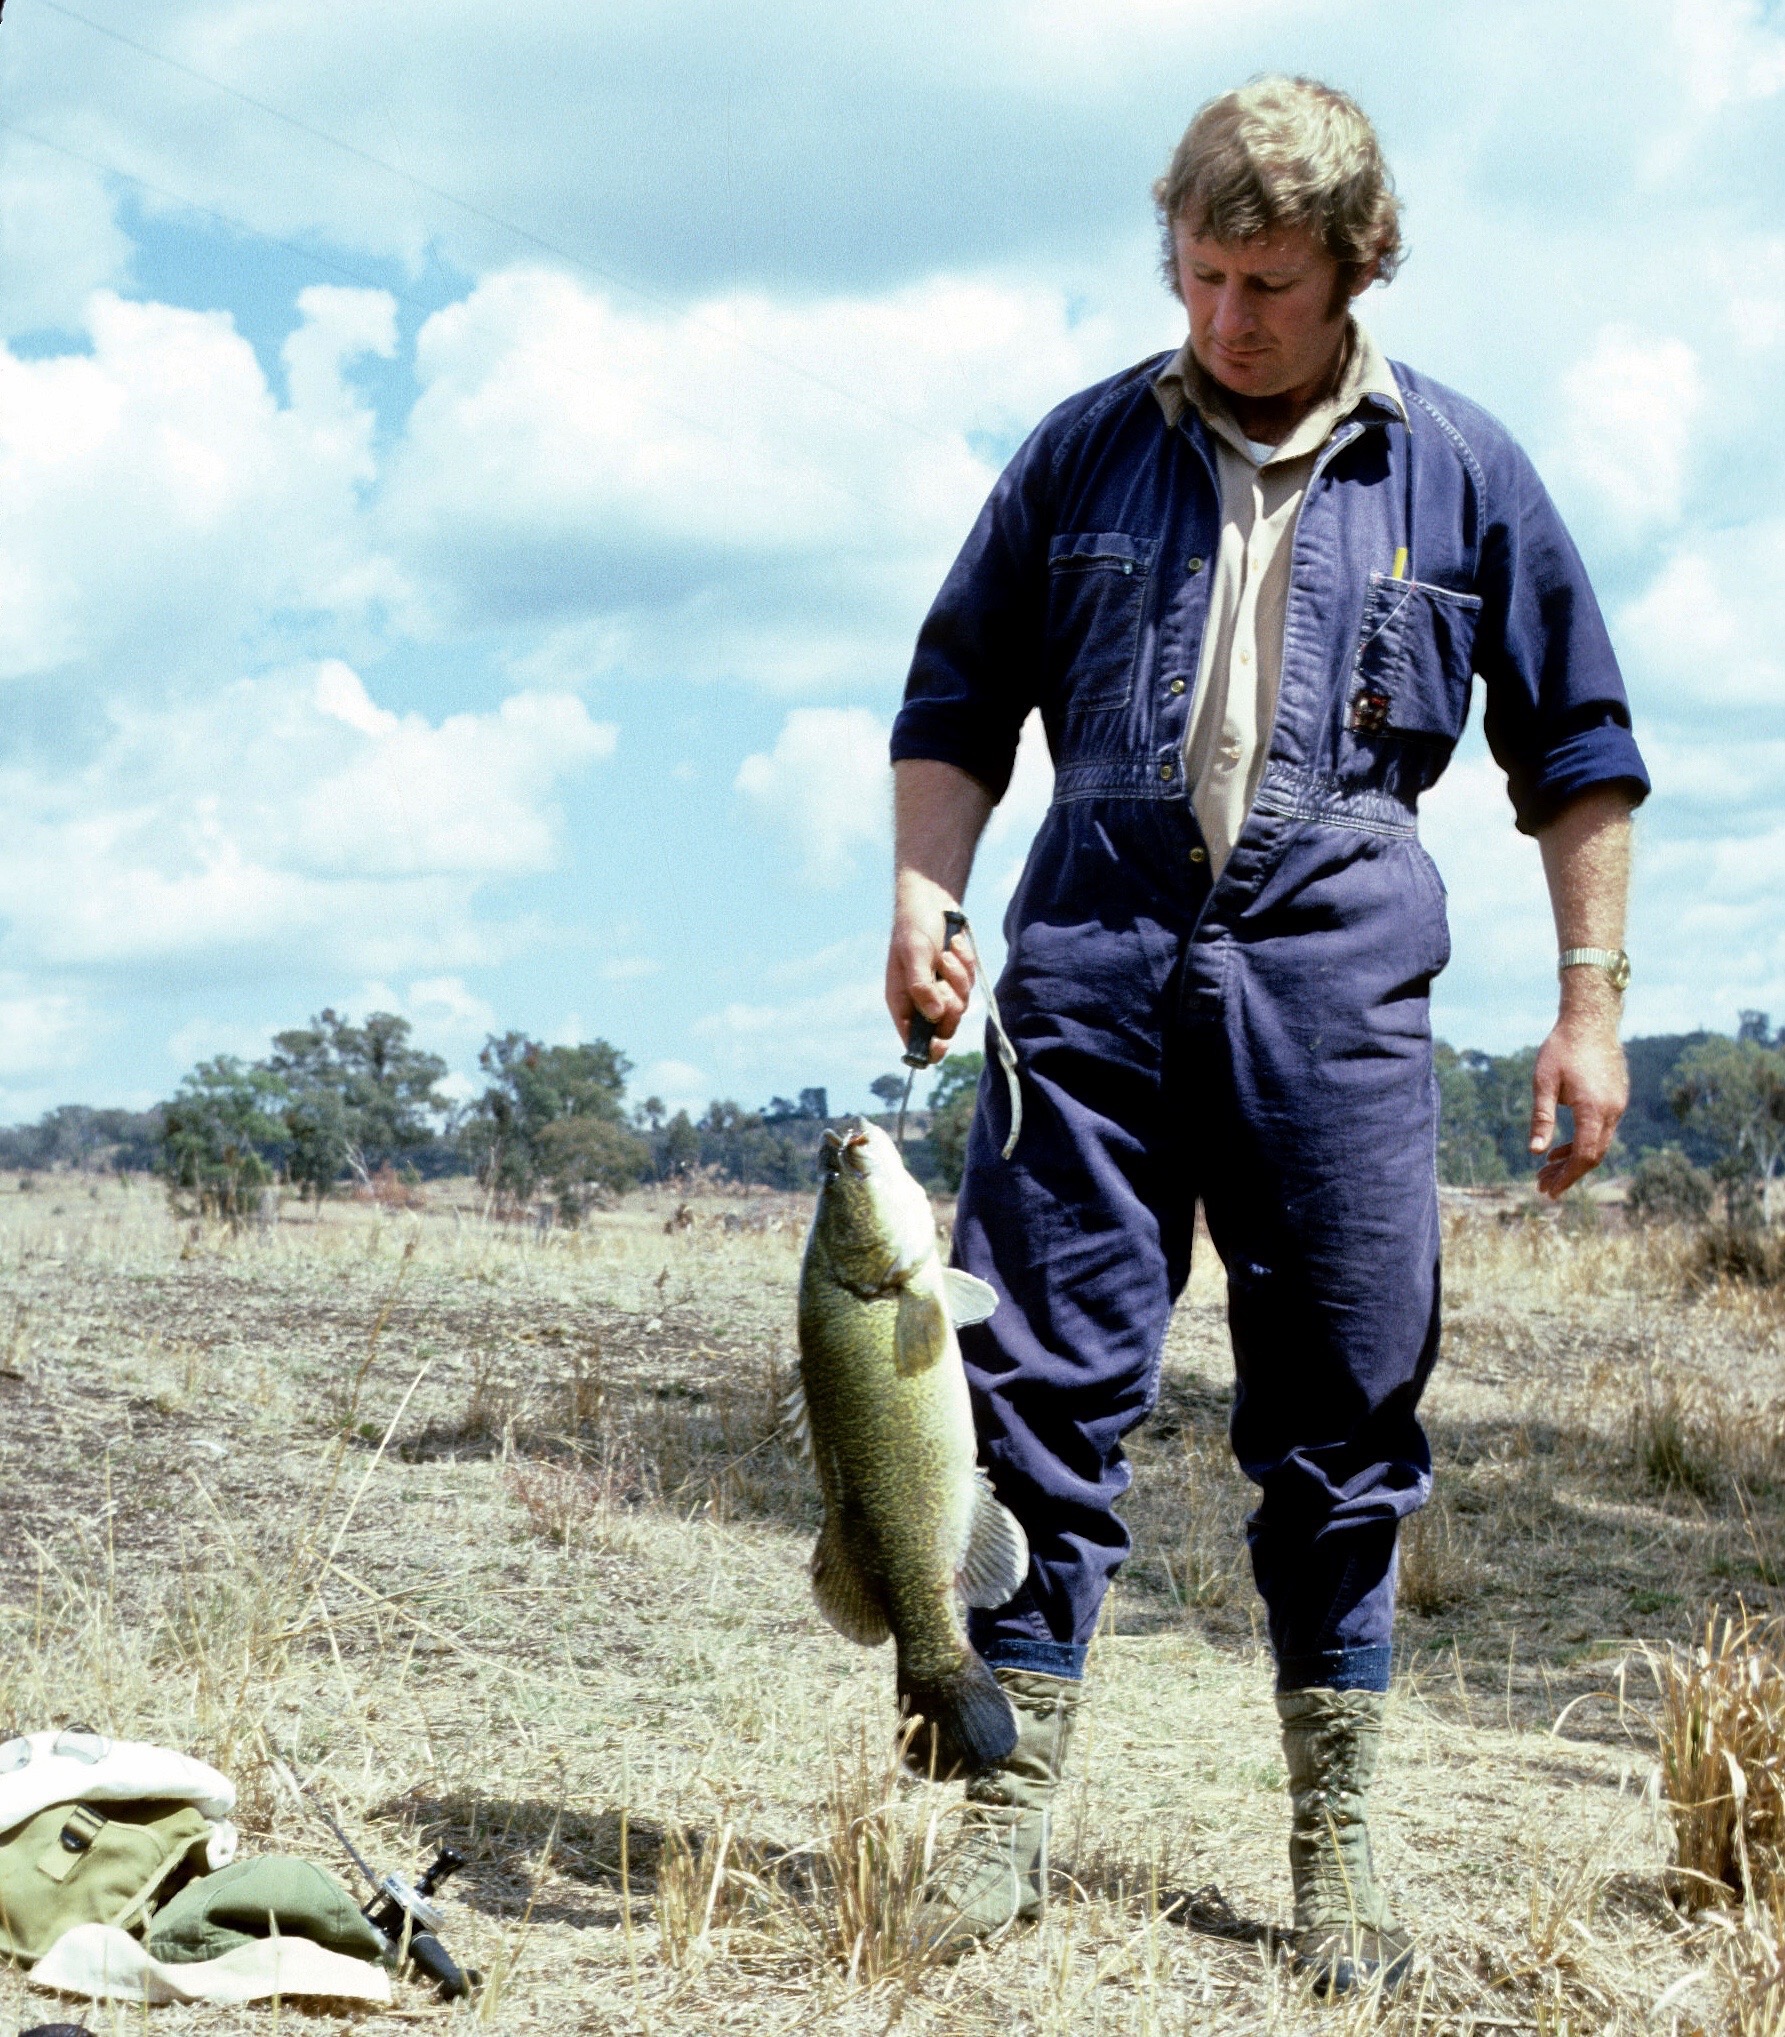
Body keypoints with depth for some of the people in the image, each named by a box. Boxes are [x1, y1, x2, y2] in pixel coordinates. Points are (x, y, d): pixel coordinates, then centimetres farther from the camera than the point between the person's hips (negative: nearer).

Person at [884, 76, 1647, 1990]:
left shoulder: (1463, 472, 8)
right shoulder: (1083, 452, 11)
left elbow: (1577, 751, 14)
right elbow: (955, 704, 17)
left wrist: (1590, 1000, 7)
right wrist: (922, 897, 1)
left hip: (1335, 988, 0)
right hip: (1092, 970, 1)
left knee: (1342, 1423, 3)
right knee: (1042, 1390, -4)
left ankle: (1332, 1851, 13)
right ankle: (1009, 1814, 3)